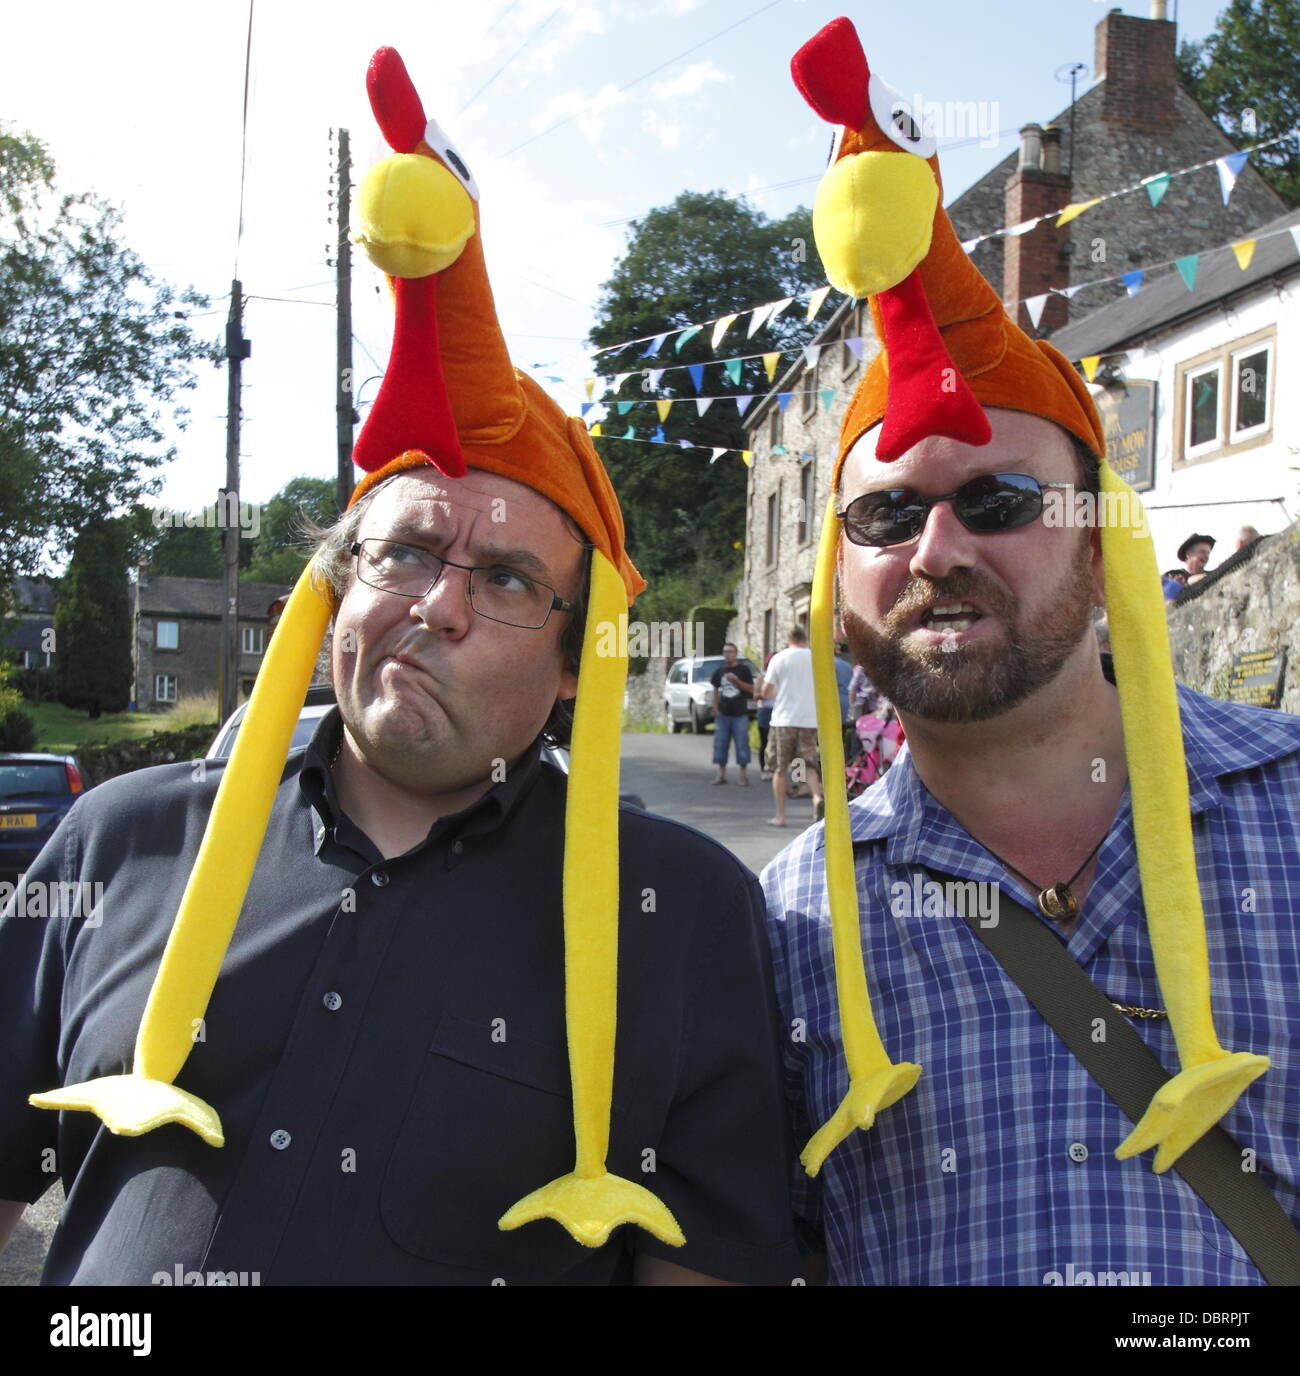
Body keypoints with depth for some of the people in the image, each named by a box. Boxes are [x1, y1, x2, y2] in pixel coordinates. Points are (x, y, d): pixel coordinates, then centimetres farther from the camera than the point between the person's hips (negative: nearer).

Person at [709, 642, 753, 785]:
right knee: (720, 744, 3)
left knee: (742, 744, -2)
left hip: (740, 714, -3)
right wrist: (715, 708, 5)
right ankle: (721, 774, 11)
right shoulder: (719, 671, 10)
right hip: (722, 714, 3)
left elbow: (751, 689, -4)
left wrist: (736, 681, -16)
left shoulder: (743, 669, 0)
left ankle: (744, 775, 5)